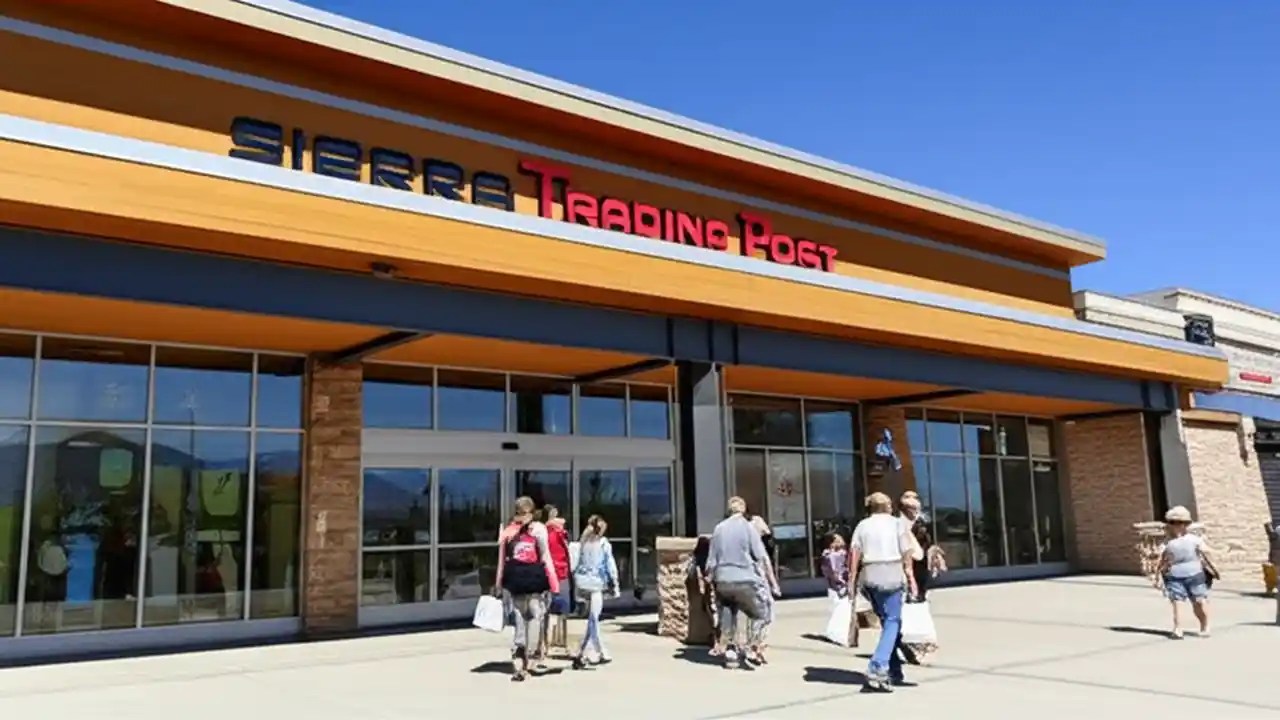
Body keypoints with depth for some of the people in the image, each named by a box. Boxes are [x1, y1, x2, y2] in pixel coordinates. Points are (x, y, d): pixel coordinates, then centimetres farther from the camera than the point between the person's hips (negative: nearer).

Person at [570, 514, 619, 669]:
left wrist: (576, 584, 7)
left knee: (593, 619, 15)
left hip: (582, 582, 5)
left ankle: (602, 654, 22)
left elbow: (575, 562, 3)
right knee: (592, 620, -3)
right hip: (596, 583, -5)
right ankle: (580, 654, -14)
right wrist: (614, 585, 3)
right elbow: (610, 565, -3)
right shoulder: (603, 543, -3)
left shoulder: (582, 542, 7)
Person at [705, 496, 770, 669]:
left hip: (723, 581, 4)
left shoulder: (719, 528, 7)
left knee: (727, 616, 14)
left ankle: (730, 651, 12)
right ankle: (752, 644, -3)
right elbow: (759, 556, -6)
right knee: (757, 616, 10)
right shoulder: (748, 527, -3)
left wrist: (712, 577, 19)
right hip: (744, 581, -4)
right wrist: (760, 571, 10)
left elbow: (711, 558, 9)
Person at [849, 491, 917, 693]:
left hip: (870, 577, 4)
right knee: (892, 622, -2)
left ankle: (895, 672, 20)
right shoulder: (896, 523, 5)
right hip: (892, 575, -3)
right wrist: (910, 577, 5)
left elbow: (854, 553, -1)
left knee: (887, 621, 16)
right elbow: (906, 554, -1)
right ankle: (877, 668, -18)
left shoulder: (863, 525, 10)